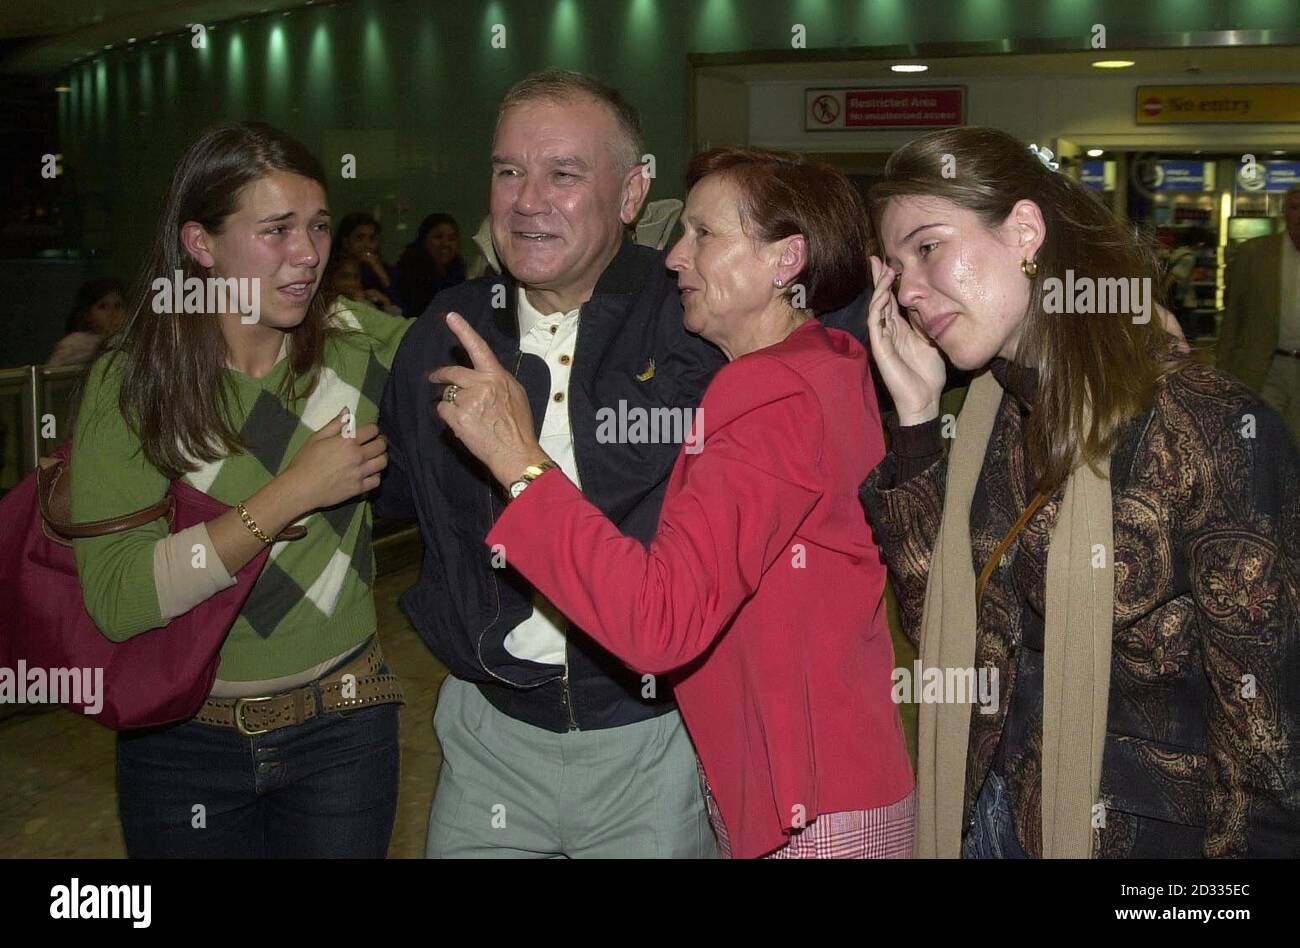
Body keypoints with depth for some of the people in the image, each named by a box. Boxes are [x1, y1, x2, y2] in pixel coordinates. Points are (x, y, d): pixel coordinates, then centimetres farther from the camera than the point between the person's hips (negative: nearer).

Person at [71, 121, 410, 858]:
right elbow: (116, 601, -20)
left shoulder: (365, 347, -7)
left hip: (342, 723, 1)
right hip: (182, 741, -1)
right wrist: (292, 494, -24)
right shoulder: (130, 382, -12)